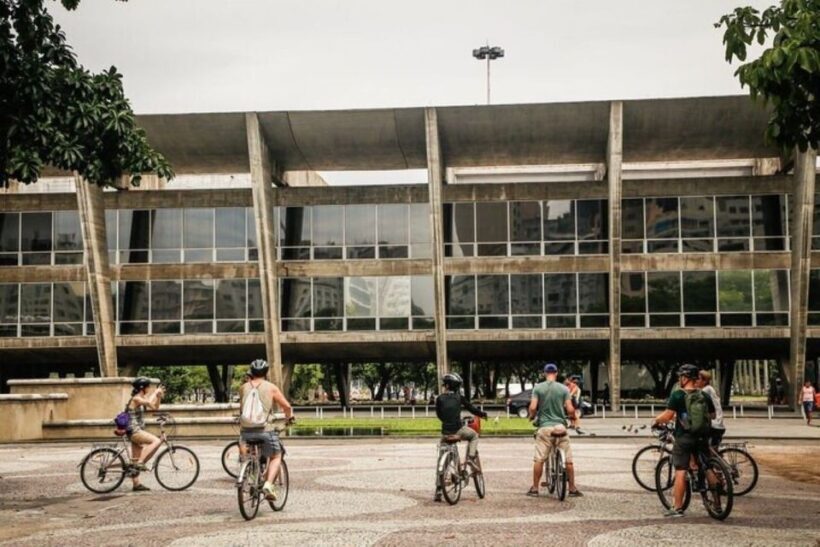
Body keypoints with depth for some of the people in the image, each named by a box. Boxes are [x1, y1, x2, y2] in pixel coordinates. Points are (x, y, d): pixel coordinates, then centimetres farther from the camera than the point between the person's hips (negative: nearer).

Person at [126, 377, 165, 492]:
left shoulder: (142, 398, 13)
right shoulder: (136, 399, -14)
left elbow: (155, 407, 17)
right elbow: (149, 402, -32)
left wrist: (159, 396, 3)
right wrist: (155, 392, -18)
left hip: (137, 431, 10)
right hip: (134, 431, -10)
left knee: (136, 460, 12)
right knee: (156, 441, -25)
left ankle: (136, 484, 17)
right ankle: (140, 463, -25)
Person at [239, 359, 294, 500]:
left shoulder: (244, 387, 9)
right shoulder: (270, 387, 1)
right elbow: (286, 406, 1)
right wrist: (289, 416, 22)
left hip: (246, 430, 3)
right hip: (265, 430, -3)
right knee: (276, 457, 16)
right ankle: (268, 483, -4)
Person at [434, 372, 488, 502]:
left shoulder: (440, 398, 6)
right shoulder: (459, 397, 5)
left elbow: (439, 415, 13)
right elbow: (471, 409, 11)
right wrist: (482, 413, 30)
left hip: (445, 432, 2)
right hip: (458, 430, -2)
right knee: (474, 436, 30)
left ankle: (438, 489, 6)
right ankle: (471, 457, 7)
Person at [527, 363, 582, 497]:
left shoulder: (538, 388, 0)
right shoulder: (563, 388, 1)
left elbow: (533, 407, -9)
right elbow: (570, 409, -4)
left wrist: (532, 417, 13)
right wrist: (573, 418, 17)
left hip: (544, 427, 0)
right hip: (560, 426, 1)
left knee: (539, 459, 4)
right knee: (568, 460, 8)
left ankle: (535, 488, 7)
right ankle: (572, 489, 11)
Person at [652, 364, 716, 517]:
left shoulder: (678, 395, -9)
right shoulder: (704, 396, 6)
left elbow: (668, 415, -16)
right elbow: (712, 415, 13)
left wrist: (656, 420, 2)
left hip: (684, 437, -5)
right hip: (702, 438, 5)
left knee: (680, 471, -3)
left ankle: (677, 508, -1)